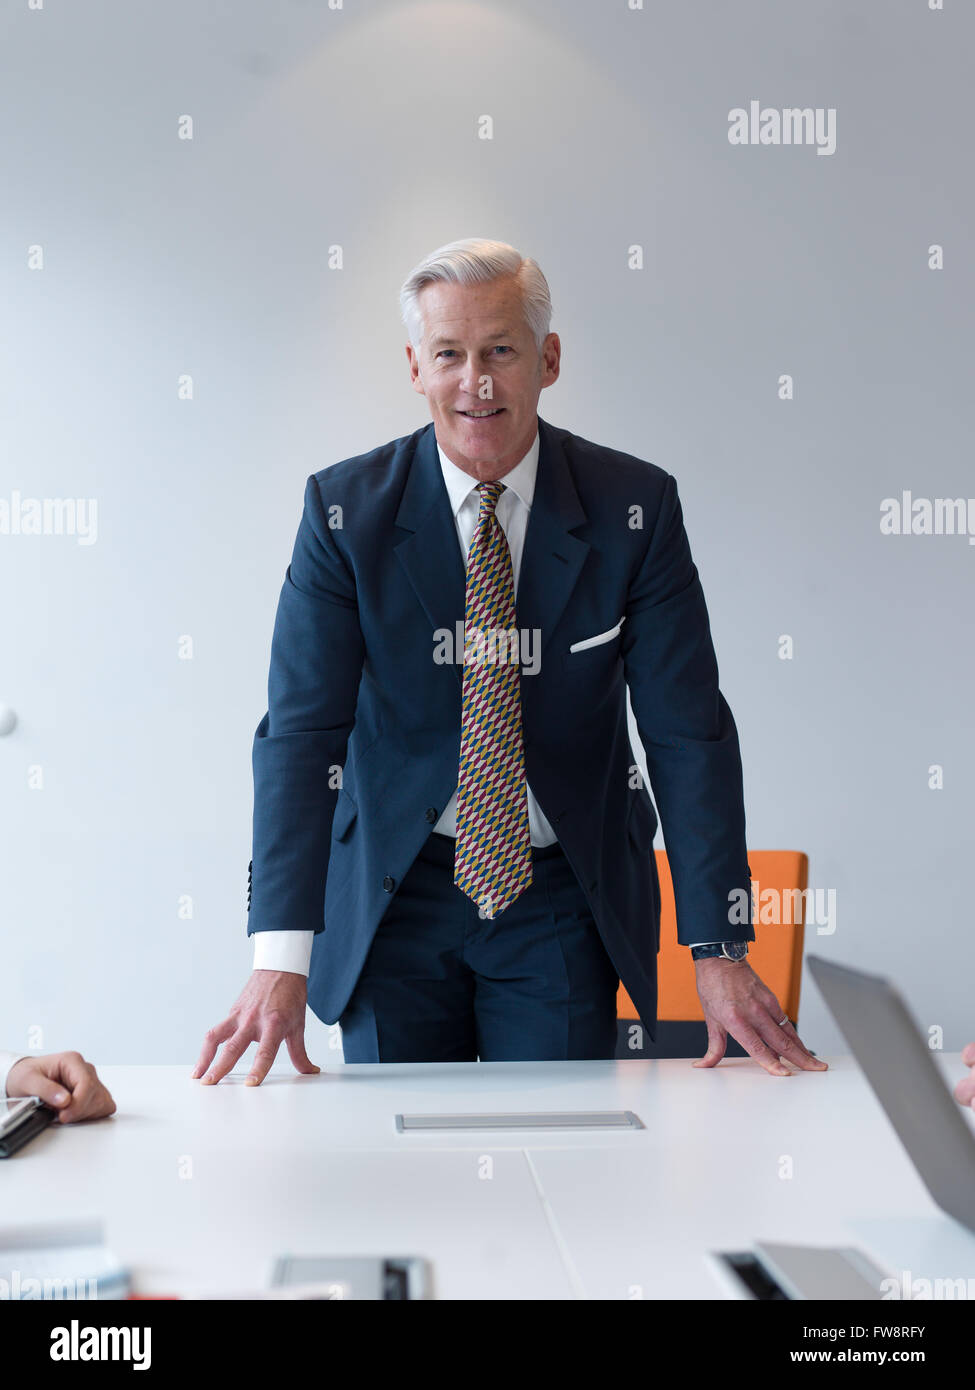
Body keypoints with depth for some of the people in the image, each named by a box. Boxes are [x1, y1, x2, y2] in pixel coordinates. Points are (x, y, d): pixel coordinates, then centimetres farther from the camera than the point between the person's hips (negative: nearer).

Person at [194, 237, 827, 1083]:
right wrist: (282, 959, -23)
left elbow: (689, 731, -7)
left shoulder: (634, 506, -7)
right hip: (395, 893, 0)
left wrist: (720, 950, -14)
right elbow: (302, 729, -14)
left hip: (566, 900, 0)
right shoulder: (346, 508, -9)